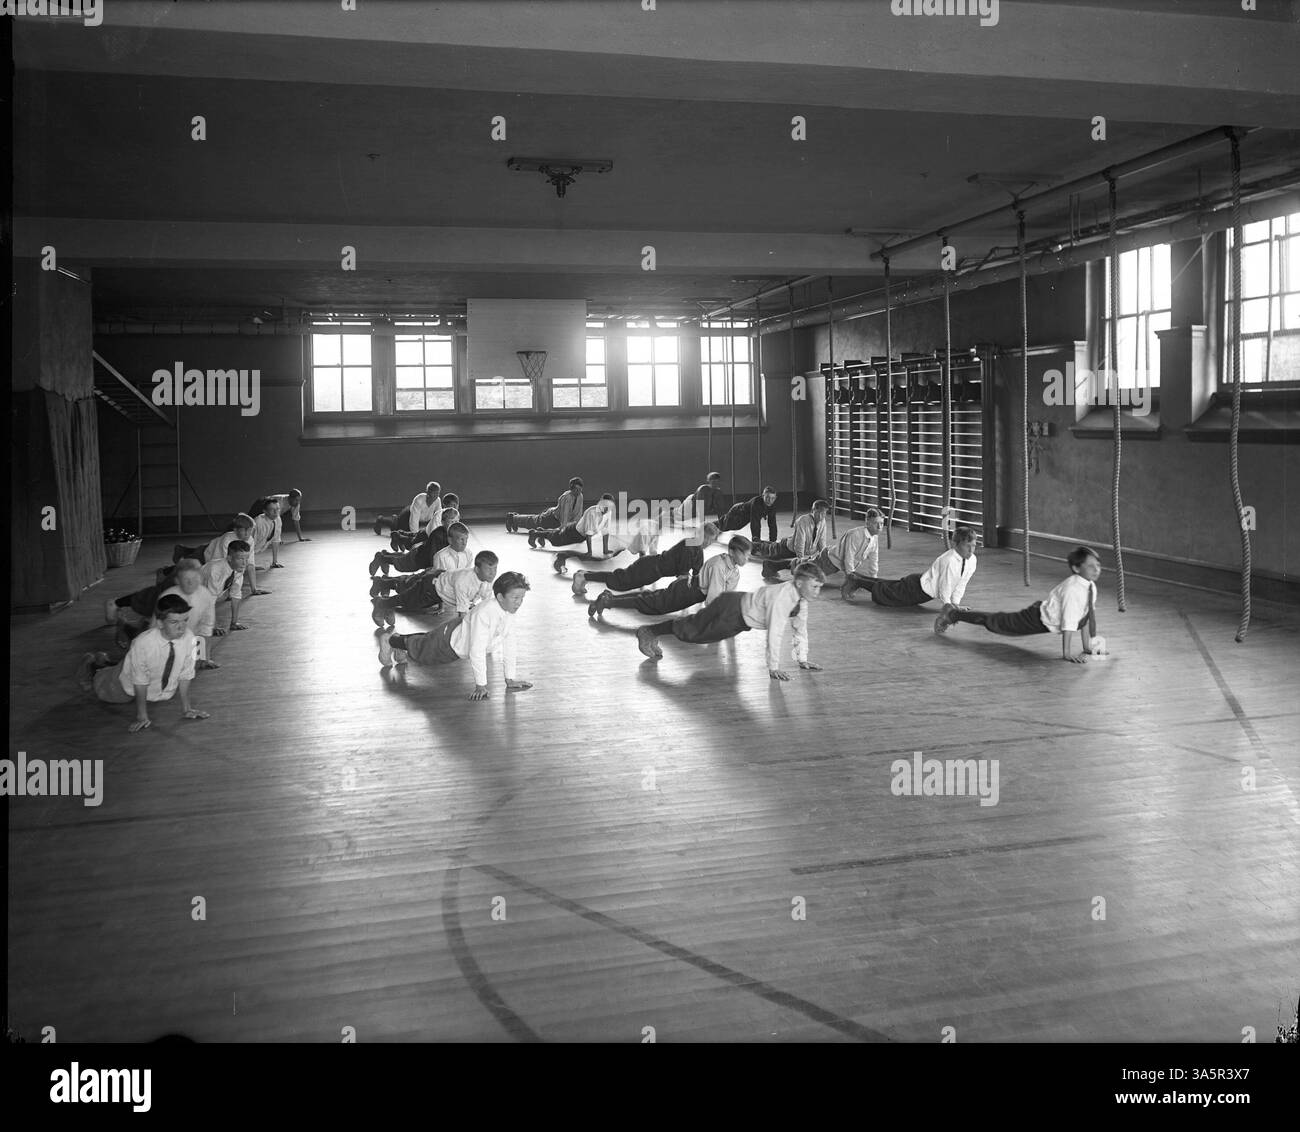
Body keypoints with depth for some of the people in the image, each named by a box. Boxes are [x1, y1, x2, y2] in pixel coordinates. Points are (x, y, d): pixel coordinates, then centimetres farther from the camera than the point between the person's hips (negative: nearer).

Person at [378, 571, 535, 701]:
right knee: (419, 650, 22)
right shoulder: (484, 613, -44)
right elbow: (477, 651, -41)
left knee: (427, 641, 34)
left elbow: (508, 645, -11)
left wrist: (510, 680, -10)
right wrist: (481, 685, -37)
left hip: (461, 632, 7)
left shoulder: (509, 612, -20)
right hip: (448, 641, -7)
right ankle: (389, 641, 51)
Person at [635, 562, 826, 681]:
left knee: (699, 631, 24)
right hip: (731, 612, -8)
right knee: (691, 630, 9)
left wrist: (802, 659, 5)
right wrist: (773, 668, -30)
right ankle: (647, 633, 29)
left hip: (742, 615, 8)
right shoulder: (782, 597, -35)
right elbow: (775, 634, -35)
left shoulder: (801, 596, -7)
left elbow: (800, 628, 5)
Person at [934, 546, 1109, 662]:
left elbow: (1084, 617, 1)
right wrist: (1066, 653, -32)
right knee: (993, 622, 13)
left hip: (1048, 619, 7)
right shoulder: (1072, 589, -34)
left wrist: (1086, 647, 1)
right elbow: (1068, 623, -34)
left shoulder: (1091, 587, -9)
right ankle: (952, 613, 33)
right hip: (1036, 619, -7)